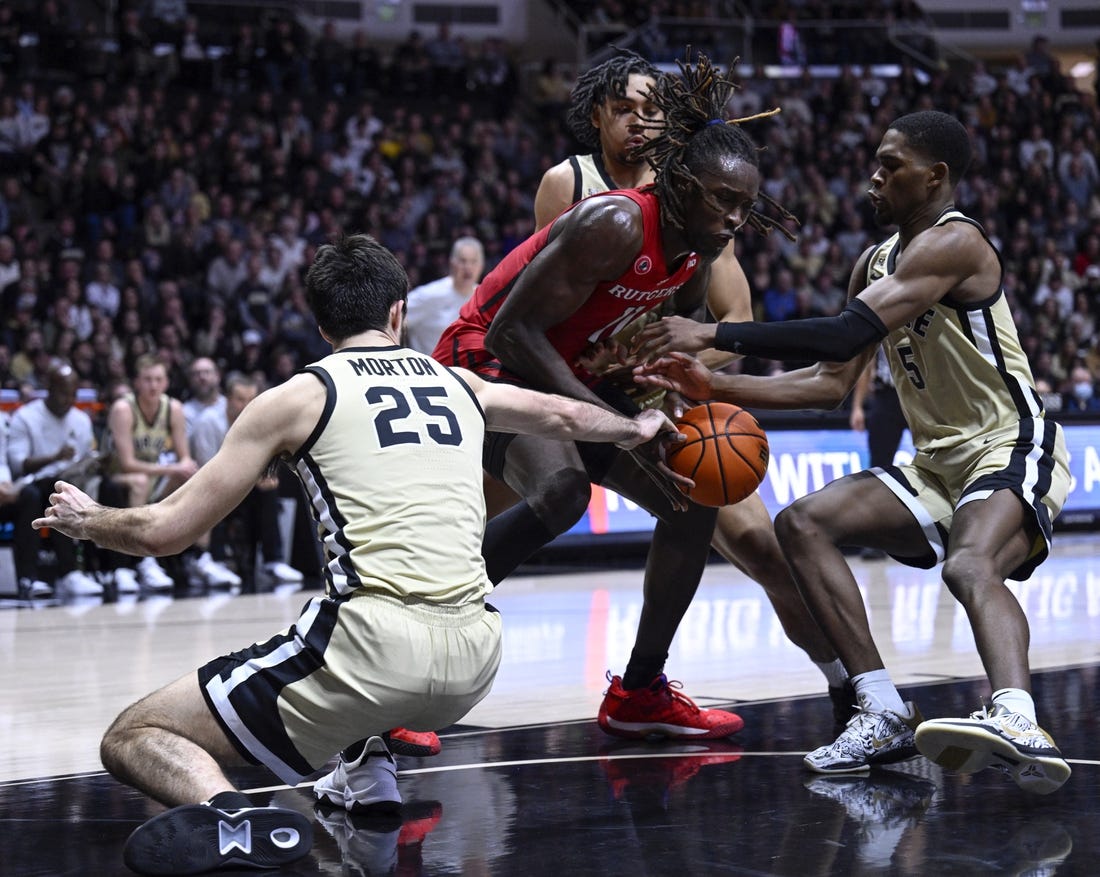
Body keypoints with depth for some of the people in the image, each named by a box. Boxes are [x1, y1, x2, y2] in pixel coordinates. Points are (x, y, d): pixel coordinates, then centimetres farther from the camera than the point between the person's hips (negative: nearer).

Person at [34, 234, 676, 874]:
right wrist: (638, 428, 59)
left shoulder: (299, 397, 6)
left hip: (374, 650, -6)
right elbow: (565, 416, 38)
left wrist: (85, 520, 27)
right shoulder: (459, 384, 19)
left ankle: (228, 817, -29)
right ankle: (368, 767, 21)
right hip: (475, 662, 6)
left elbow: (163, 532, 7)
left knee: (133, 739, 3)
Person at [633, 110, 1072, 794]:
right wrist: (716, 388, 2)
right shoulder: (877, 264, 13)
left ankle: (1018, 724, -62)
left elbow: (849, 332, -27)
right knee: (803, 523, -7)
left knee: (970, 565, -38)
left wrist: (713, 334, -25)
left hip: (1012, 451, -9)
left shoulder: (953, 243, -17)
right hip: (937, 465, 9)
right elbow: (832, 383, 14)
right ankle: (885, 717, -13)